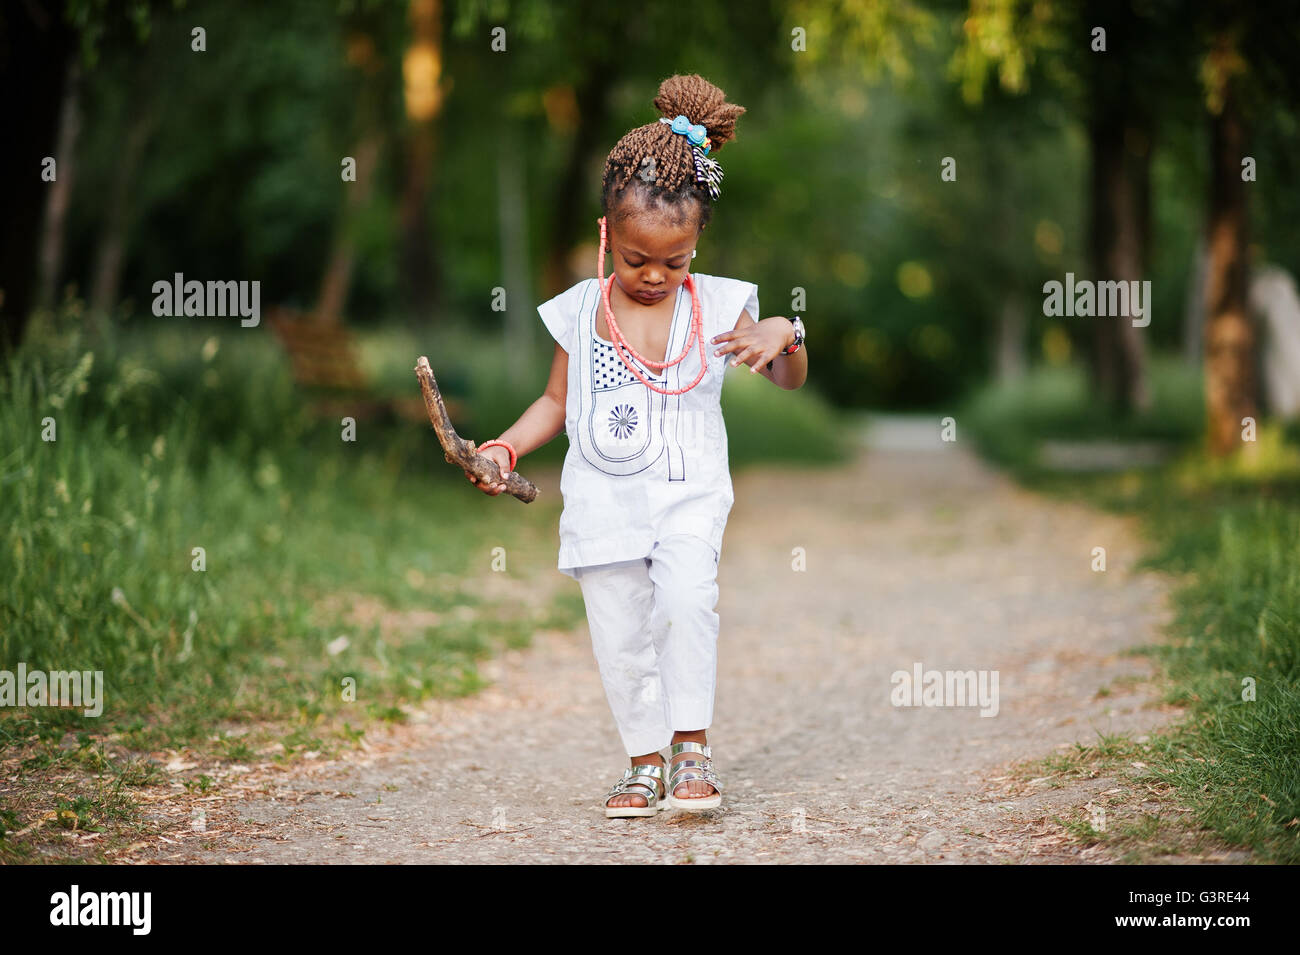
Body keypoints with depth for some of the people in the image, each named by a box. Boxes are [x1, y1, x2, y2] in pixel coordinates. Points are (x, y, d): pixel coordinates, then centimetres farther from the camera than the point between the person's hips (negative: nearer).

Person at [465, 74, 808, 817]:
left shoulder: (717, 307, -1)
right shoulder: (580, 311, 1)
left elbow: (791, 381, 6)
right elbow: (556, 402, 13)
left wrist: (784, 338, -16)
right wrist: (504, 449, 0)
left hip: (689, 494, -2)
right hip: (604, 499, 2)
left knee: (688, 595, -25)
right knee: (620, 634, 3)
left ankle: (693, 744, -13)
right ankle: (646, 760, 20)